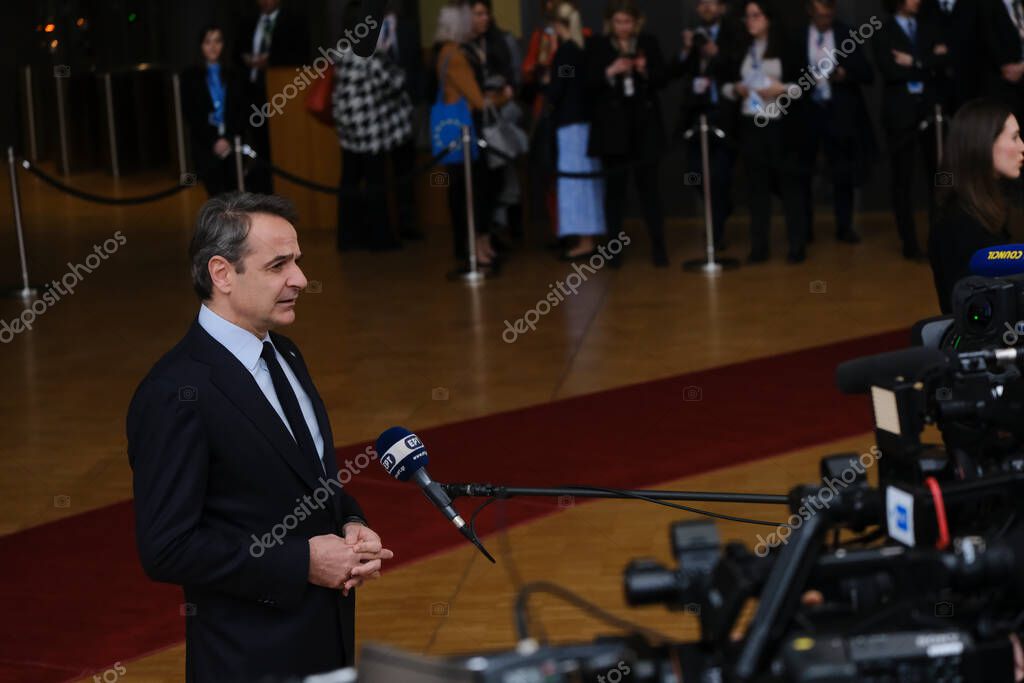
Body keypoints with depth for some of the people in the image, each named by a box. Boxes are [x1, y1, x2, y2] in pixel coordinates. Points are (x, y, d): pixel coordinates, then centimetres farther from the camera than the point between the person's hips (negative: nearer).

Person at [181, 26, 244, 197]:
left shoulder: (231, 77, 15)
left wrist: (228, 139, -9)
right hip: (205, 146, -3)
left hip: (230, 145, 3)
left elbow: (239, 113, 8)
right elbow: (190, 114, 1)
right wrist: (213, 142, -7)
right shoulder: (191, 76, 7)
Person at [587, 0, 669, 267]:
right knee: (614, 185, 2)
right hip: (612, 125, 0)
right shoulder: (598, 45, 2)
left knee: (649, 183, 1)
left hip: (645, 124, 1)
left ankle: (658, 246, 4)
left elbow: (662, 79, 4)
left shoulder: (649, 43, 5)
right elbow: (589, 82, -4)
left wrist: (645, 70, -15)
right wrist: (610, 72, -20)